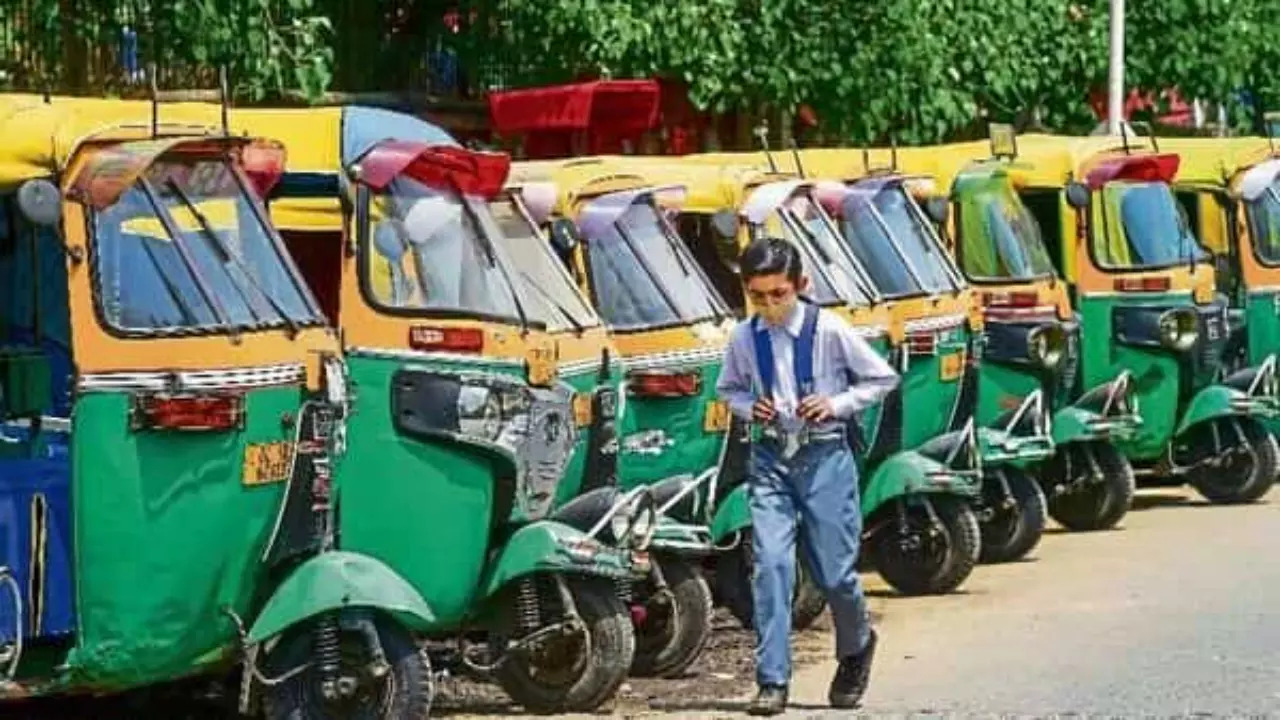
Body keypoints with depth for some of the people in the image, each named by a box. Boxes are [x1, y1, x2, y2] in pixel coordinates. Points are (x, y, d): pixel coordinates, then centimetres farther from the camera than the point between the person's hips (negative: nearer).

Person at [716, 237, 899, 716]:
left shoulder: (830, 331, -8)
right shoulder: (744, 338, 1)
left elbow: (883, 379, 2)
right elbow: (729, 388, 18)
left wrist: (837, 404, -10)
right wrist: (750, 407, -3)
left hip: (824, 458, -2)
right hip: (770, 459, 2)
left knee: (834, 570, 3)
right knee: (770, 564, -9)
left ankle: (857, 647, 34)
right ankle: (772, 681, -7)